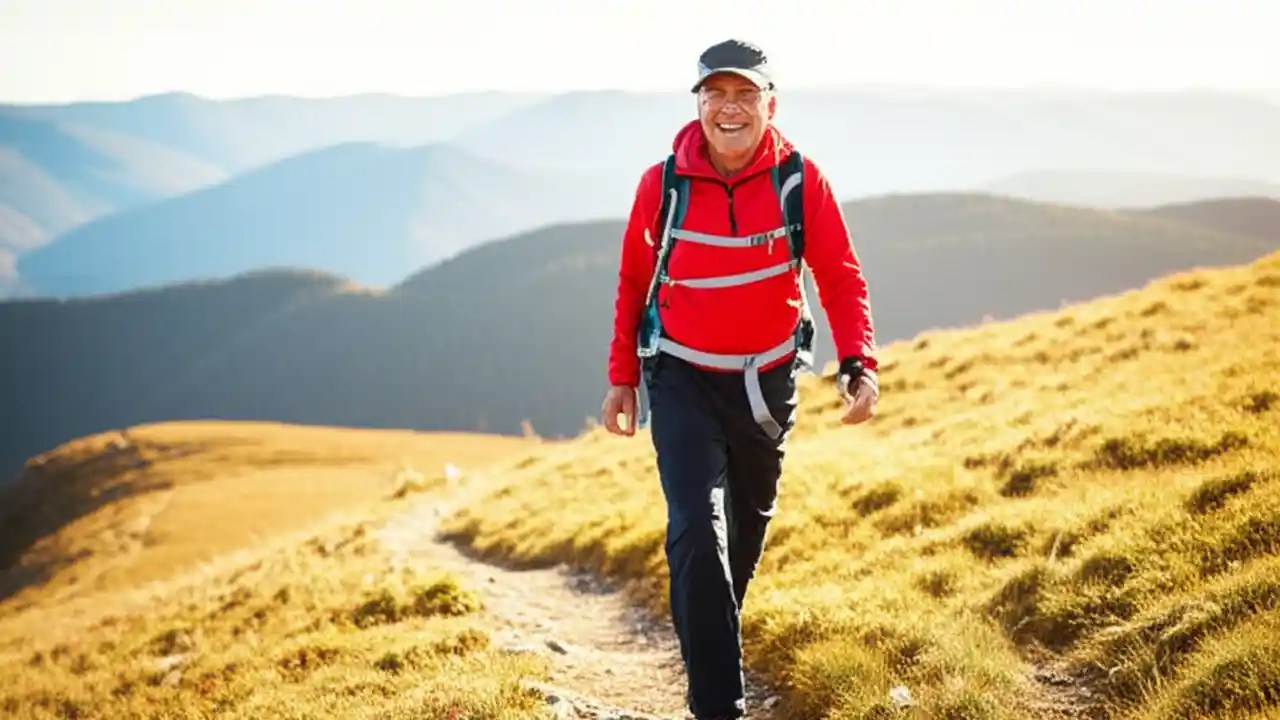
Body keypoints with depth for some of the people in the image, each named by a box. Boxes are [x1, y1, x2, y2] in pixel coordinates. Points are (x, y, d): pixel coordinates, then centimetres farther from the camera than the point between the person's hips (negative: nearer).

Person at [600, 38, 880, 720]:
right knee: (697, 532, -16)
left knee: (750, 517, 22)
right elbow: (633, 282, 1)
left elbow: (840, 277, -9)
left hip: (768, 377, 2)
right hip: (683, 379, -2)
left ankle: (716, 631, 50)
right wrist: (621, 376, 4)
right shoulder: (662, 184, -13)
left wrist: (858, 364, -23)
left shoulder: (800, 180, -13)